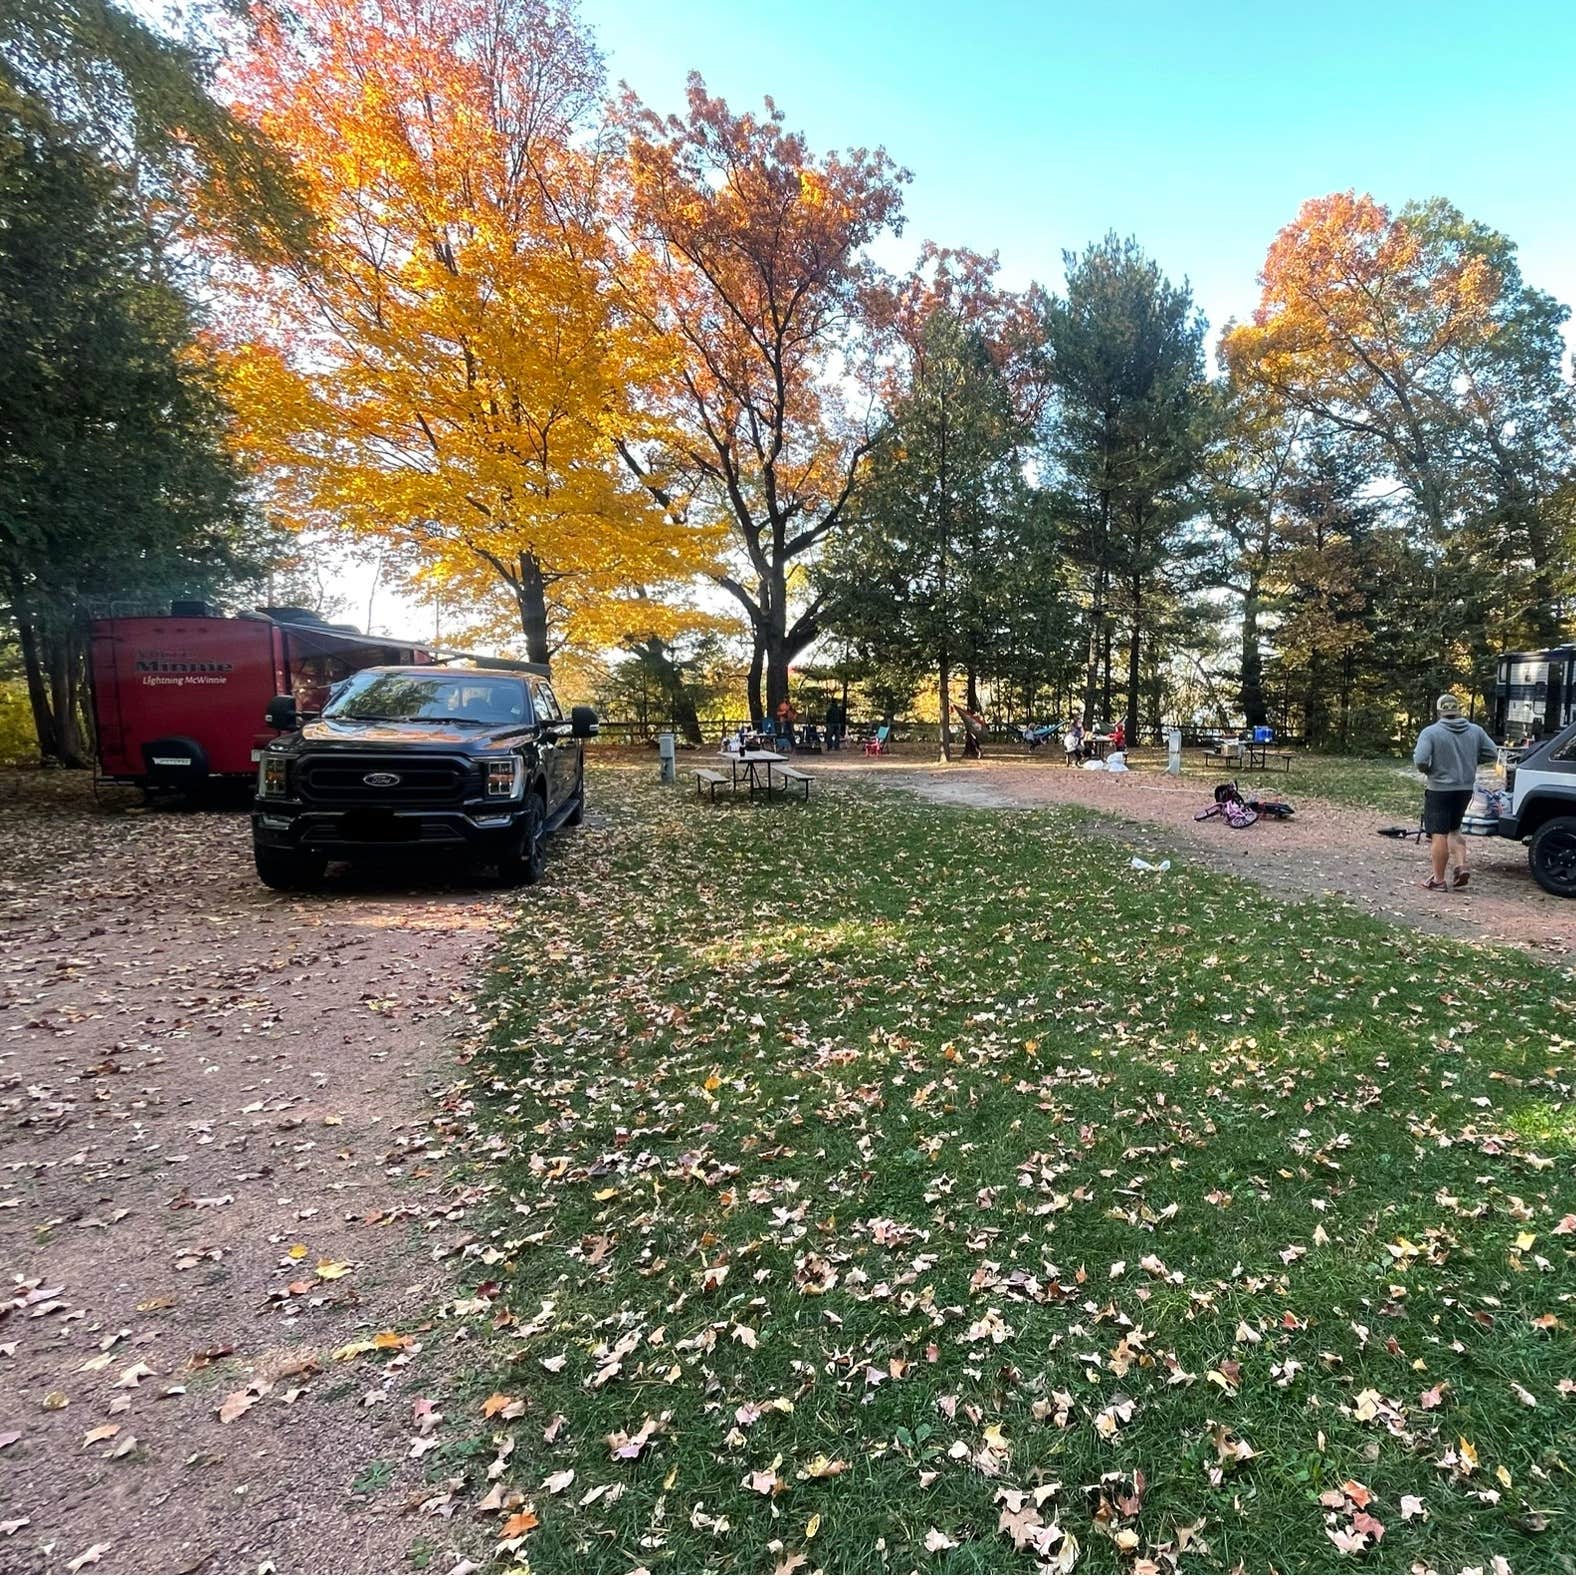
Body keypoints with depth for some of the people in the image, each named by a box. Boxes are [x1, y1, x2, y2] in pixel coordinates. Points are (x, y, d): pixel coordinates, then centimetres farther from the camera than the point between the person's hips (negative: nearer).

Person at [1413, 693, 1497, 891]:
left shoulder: (1431, 732, -14)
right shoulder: (1475, 731, 3)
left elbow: (1420, 760, -23)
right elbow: (1491, 754, 7)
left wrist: (1426, 770, -2)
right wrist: (1470, 761, 17)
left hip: (1440, 789, -5)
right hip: (1465, 789, 5)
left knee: (1439, 835, 0)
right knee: (1454, 829, 23)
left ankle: (1438, 880, 6)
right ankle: (1461, 866, 10)